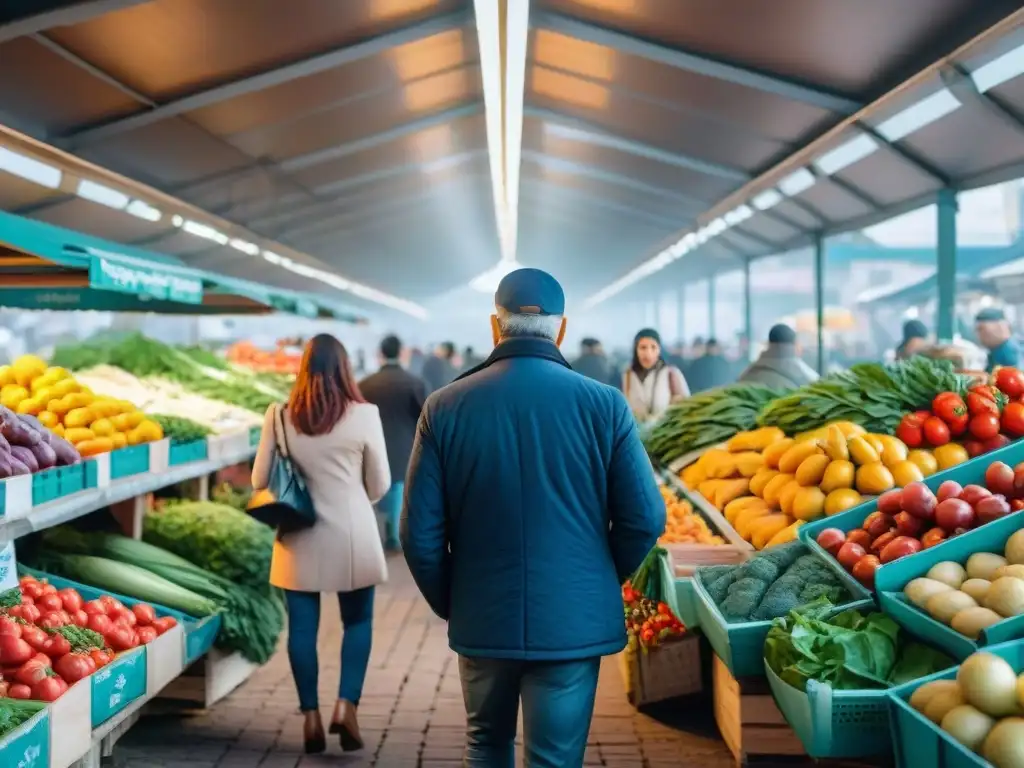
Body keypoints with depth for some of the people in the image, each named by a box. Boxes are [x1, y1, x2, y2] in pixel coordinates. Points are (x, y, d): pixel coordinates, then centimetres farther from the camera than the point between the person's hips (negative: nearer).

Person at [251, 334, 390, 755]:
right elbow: (379, 486, 0)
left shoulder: (279, 416, -4)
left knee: (302, 626, 9)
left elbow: (259, 481, 3)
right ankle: (346, 705, 3)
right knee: (358, 621, 13)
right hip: (351, 534, -1)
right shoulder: (364, 415, -8)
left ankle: (311, 716, 14)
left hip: (300, 537, 1)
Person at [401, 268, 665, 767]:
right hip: (574, 622, -1)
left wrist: (448, 604, 11)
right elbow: (645, 519, -7)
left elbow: (420, 533, -6)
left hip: (482, 622, 2)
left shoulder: (445, 408, -7)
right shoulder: (604, 404, -9)